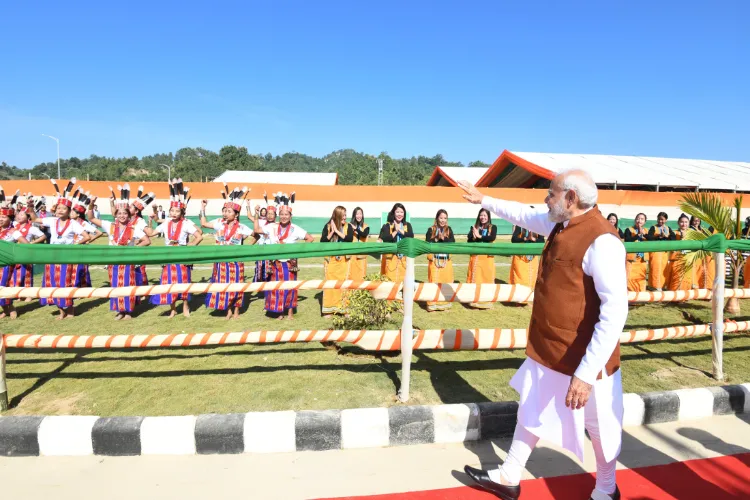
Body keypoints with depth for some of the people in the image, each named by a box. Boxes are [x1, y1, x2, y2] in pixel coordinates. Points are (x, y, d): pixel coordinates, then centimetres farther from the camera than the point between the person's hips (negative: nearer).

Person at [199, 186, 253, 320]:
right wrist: (203, 209, 6)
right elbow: (204, 224, 9)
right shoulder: (219, 223, -1)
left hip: (235, 261, -3)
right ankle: (228, 310, 22)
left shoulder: (241, 228, -10)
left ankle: (236, 311, 21)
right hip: (221, 261, 3)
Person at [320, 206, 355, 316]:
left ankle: (343, 308, 7)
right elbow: (322, 241, -4)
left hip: (344, 260, 0)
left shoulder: (348, 226, 2)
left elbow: (350, 239, -14)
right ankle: (329, 309, 7)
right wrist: (332, 232, -13)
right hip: (331, 259, 0)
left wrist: (337, 231, -13)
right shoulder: (328, 226, 2)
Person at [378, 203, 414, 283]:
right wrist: (395, 231, -12)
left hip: (404, 257, 2)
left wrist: (400, 230, -11)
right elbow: (385, 239, -10)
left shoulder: (408, 225, 11)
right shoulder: (387, 226, 3)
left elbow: (411, 237, -6)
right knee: (390, 280, -7)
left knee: (404, 279, -3)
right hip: (390, 257, -2)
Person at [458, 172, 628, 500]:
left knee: (600, 427, 16)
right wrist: (484, 200, 29)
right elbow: (525, 215, 21)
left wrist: (586, 373, -31)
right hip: (547, 349, 9)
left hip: (584, 357, -8)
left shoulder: (601, 241, -26)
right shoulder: (562, 225, 0)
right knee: (531, 411, 20)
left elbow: (615, 311, -30)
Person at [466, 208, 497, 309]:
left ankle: (486, 301, 8)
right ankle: (475, 300, 8)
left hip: (487, 256, -1)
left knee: (487, 277, 1)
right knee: (475, 278, 2)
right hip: (475, 256, 1)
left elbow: (492, 238, -14)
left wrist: (479, 236, -14)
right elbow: (469, 240, -4)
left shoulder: (493, 227, 5)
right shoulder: (474, 227, 9)